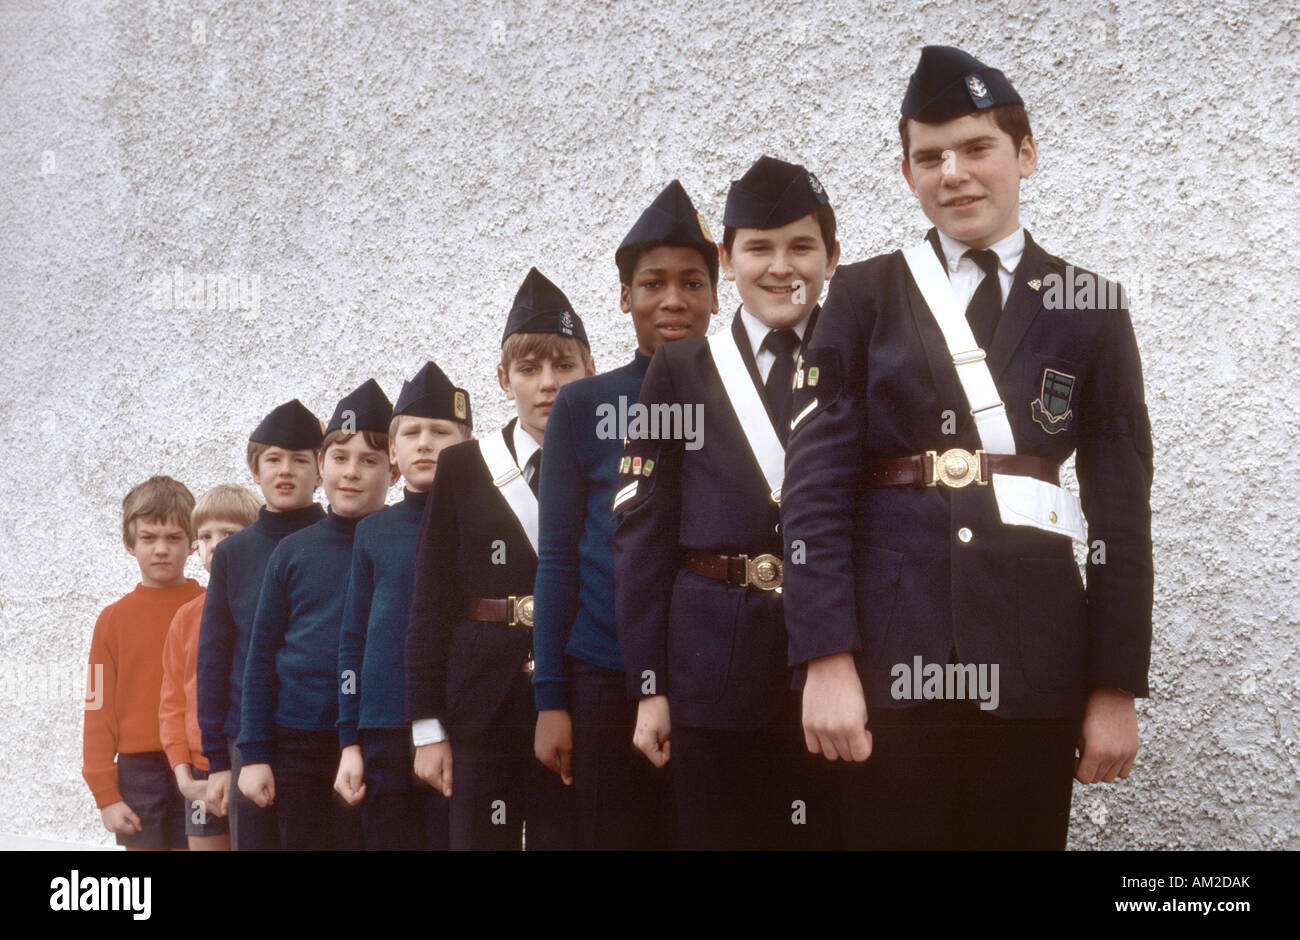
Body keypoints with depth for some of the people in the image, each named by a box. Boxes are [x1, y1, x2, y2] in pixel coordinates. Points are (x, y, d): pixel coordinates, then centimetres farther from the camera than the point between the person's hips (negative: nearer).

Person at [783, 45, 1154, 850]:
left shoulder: (1087, 308, 7)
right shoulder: (865, 295, 5)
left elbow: (1122, 506, 5)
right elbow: (815, 482, -2)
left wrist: (1117, 687, 1)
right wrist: (827, 660, -11)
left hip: (1034, 656, 1)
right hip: (892, 649, -1)